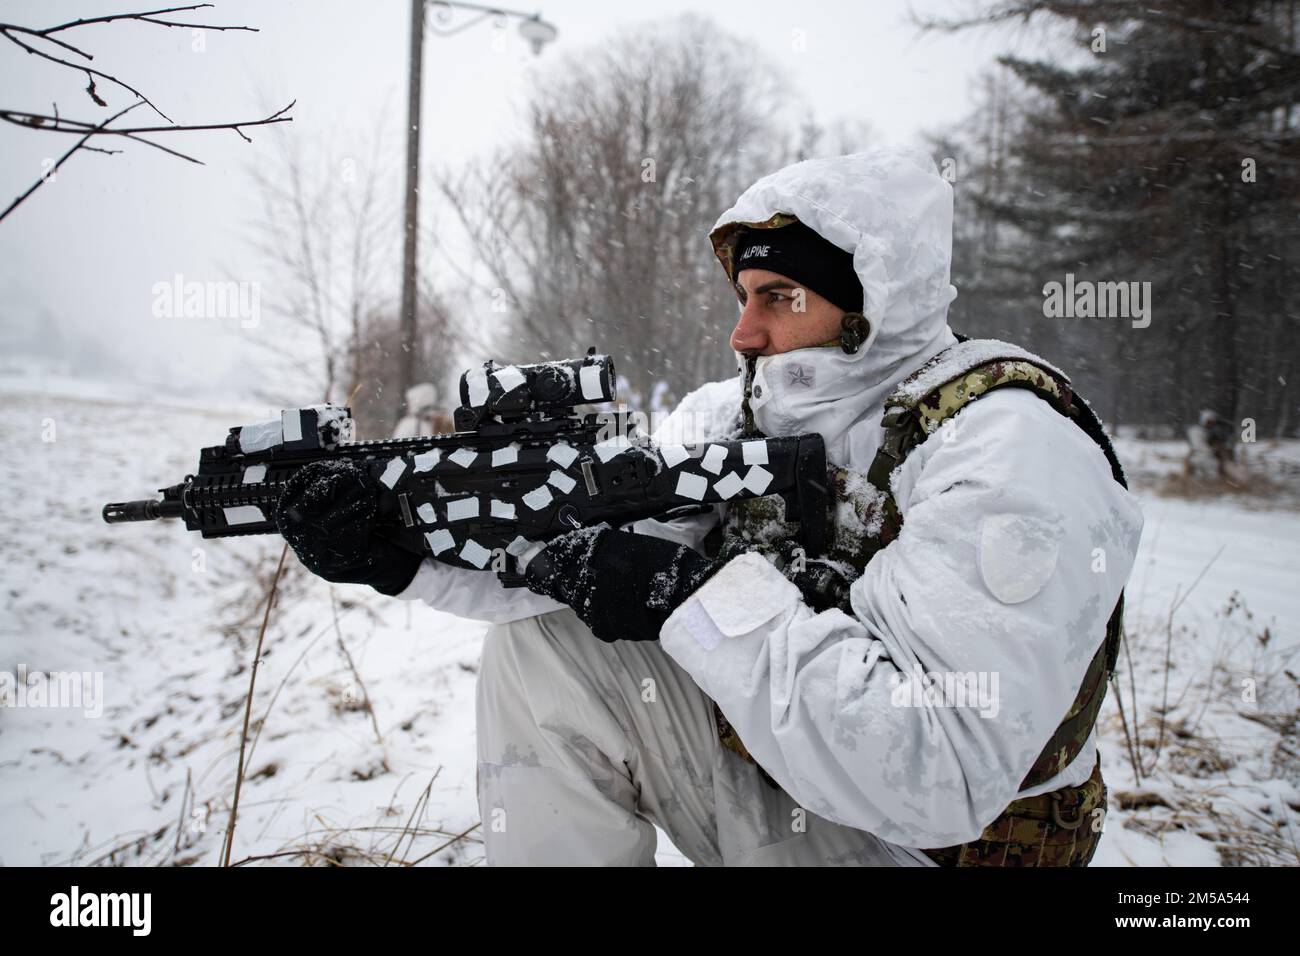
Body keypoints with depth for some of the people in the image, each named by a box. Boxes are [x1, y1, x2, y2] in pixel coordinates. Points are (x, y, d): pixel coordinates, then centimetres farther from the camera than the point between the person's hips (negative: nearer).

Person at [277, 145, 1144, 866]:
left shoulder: (1013, 455, -26)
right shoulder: (739, 413, -1)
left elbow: (945, 774, -35)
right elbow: (576, 550, -7)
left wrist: (698, 595, -32)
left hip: (934, 840, -6)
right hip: (775, 780, 7)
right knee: (538, 641, -6)